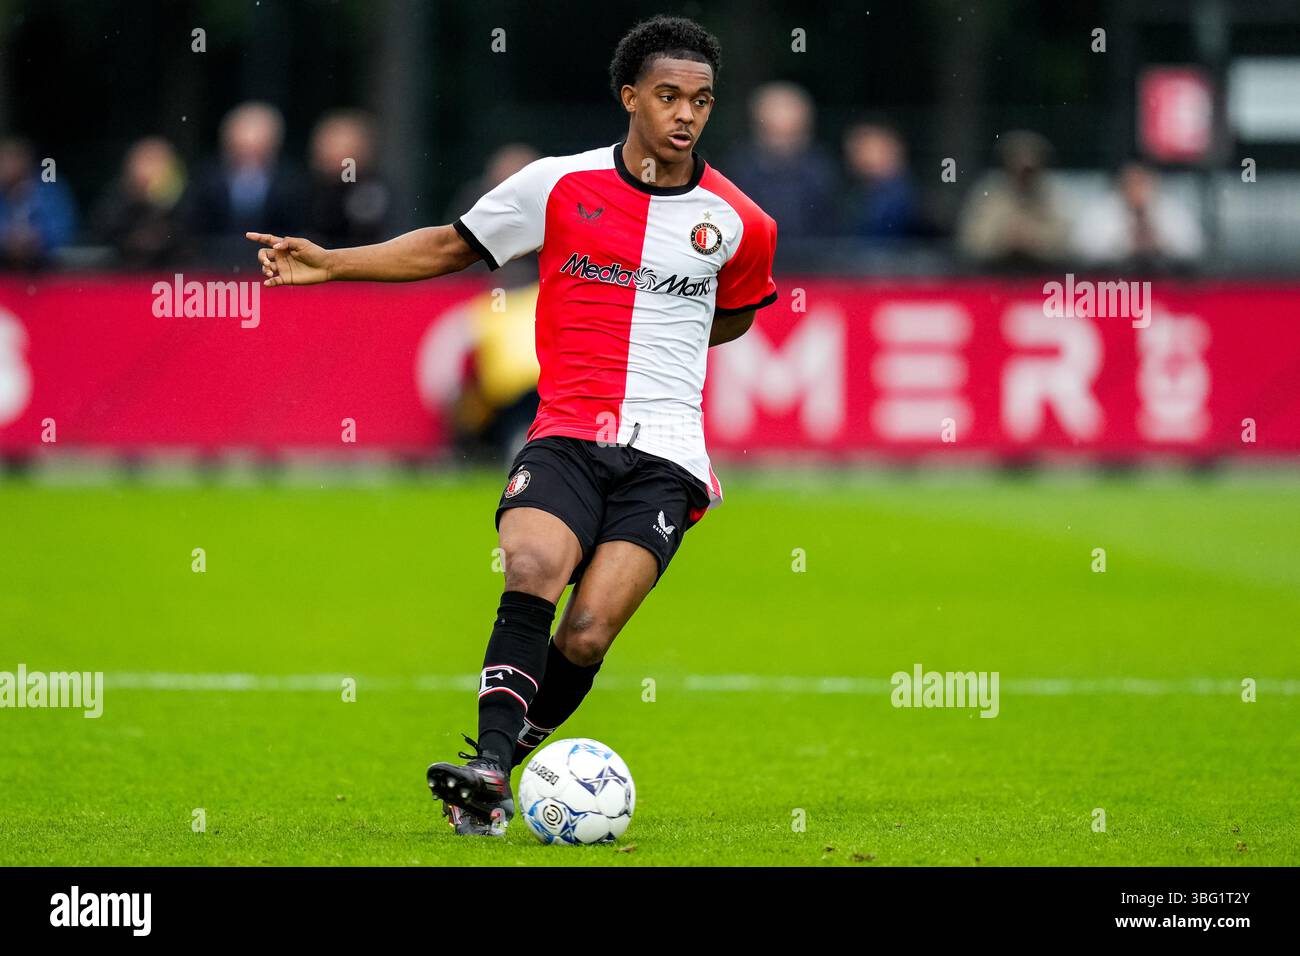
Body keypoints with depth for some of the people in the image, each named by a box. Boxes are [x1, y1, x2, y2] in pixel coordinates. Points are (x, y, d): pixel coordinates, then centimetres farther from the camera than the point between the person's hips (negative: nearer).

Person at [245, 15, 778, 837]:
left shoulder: (739, 224, 4)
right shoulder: (560, 185, 2)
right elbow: (449, 247, 12)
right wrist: (329, 263, 4)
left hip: (664, 456, 0)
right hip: (567, 436, 0)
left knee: (587, 635, -16)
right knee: (533, 569, -28)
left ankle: (499, 773, 3)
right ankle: (489, 770, -31)